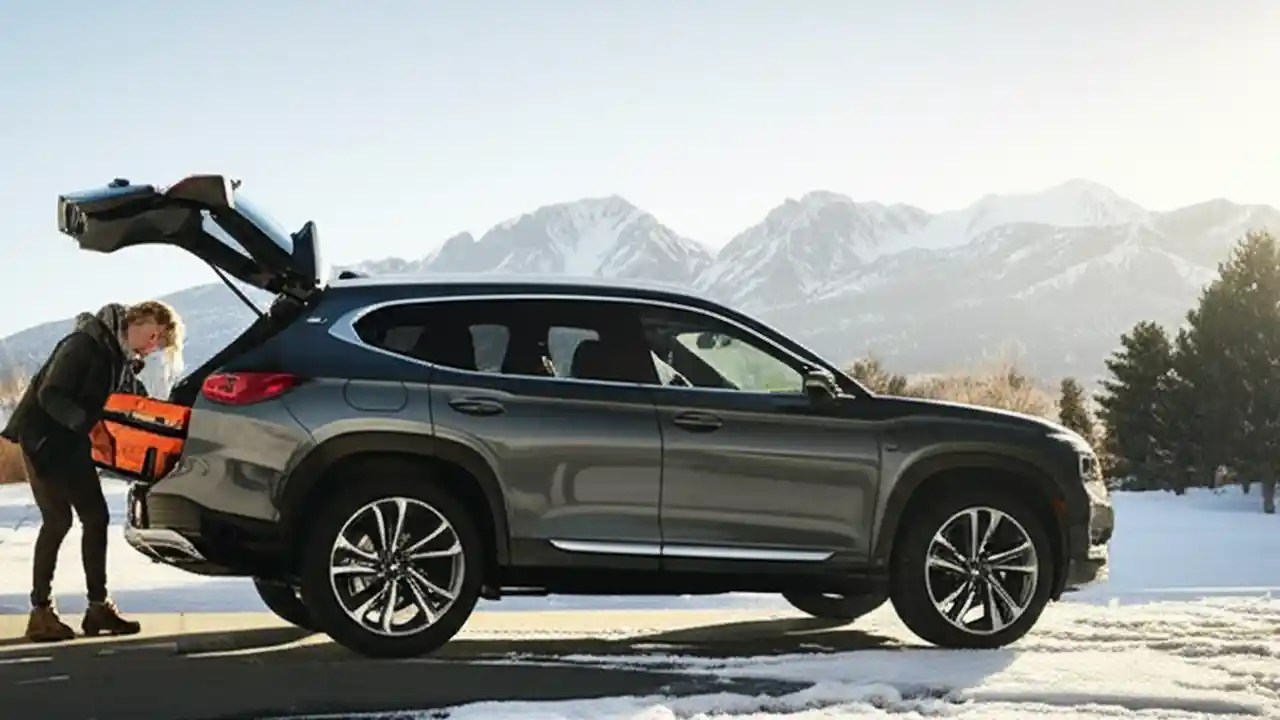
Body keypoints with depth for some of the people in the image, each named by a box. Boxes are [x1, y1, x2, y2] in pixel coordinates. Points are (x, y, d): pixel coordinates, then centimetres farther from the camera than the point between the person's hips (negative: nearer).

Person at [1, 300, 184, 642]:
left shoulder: (125, 360, 4)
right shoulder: (87, 343, -21)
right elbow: (50, 396, -27)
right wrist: (89, 424, -36)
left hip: (73, 444, 8)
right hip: (42, 437, -8)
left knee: (96, 517, 4)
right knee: (58, 519, -11)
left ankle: (99, 605, 9)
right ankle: (41, 612, -6)